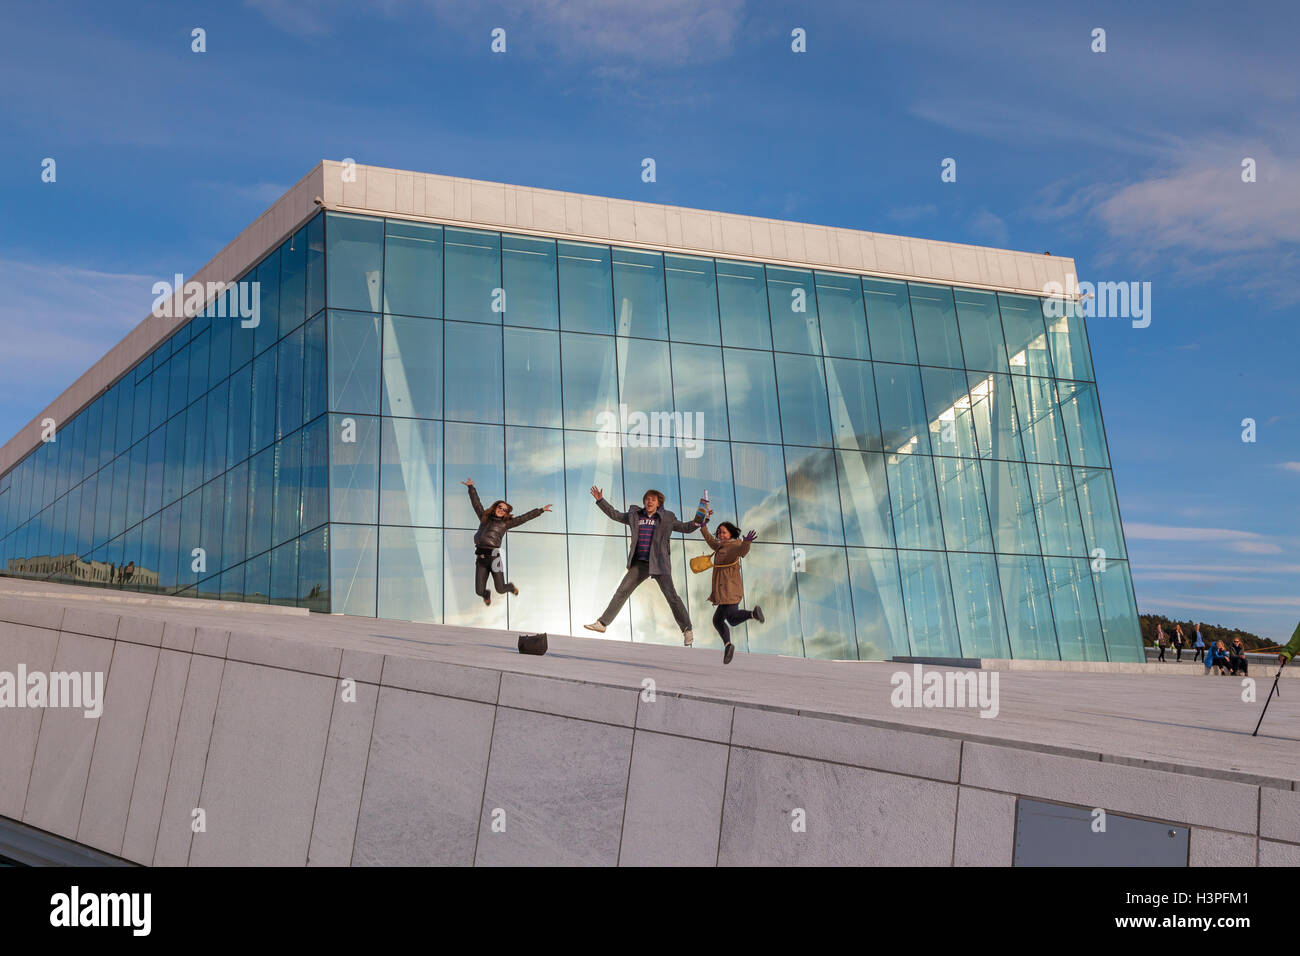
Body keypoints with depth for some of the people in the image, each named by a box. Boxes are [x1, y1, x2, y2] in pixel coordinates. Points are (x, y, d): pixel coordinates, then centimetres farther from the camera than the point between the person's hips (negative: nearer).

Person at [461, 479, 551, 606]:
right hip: (480, 558, 2)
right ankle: (487, 594, 35)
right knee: (479, 591, -4)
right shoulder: (484, 517, 18)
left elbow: (524, 517, 13)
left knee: (500, 589, -1)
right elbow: (476, 503, 27)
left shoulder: (505, 523, 12)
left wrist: (541, 510, 14)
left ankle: (511, 587, 37)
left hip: (493, 556, -2)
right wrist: (471, 487, 31)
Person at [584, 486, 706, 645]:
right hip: (639, 564, 3)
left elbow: (686, 527, 8)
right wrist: (600, 500, 13)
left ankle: (687, 631, 1)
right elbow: (614, 514, 19)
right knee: (622, 591, 1)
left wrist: (700, 519, -8)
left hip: (659, 564, -3)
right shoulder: (634, 515, 9)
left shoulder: (667, 518, 2)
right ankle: (602, 623, 6)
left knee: (671, 596, -8)